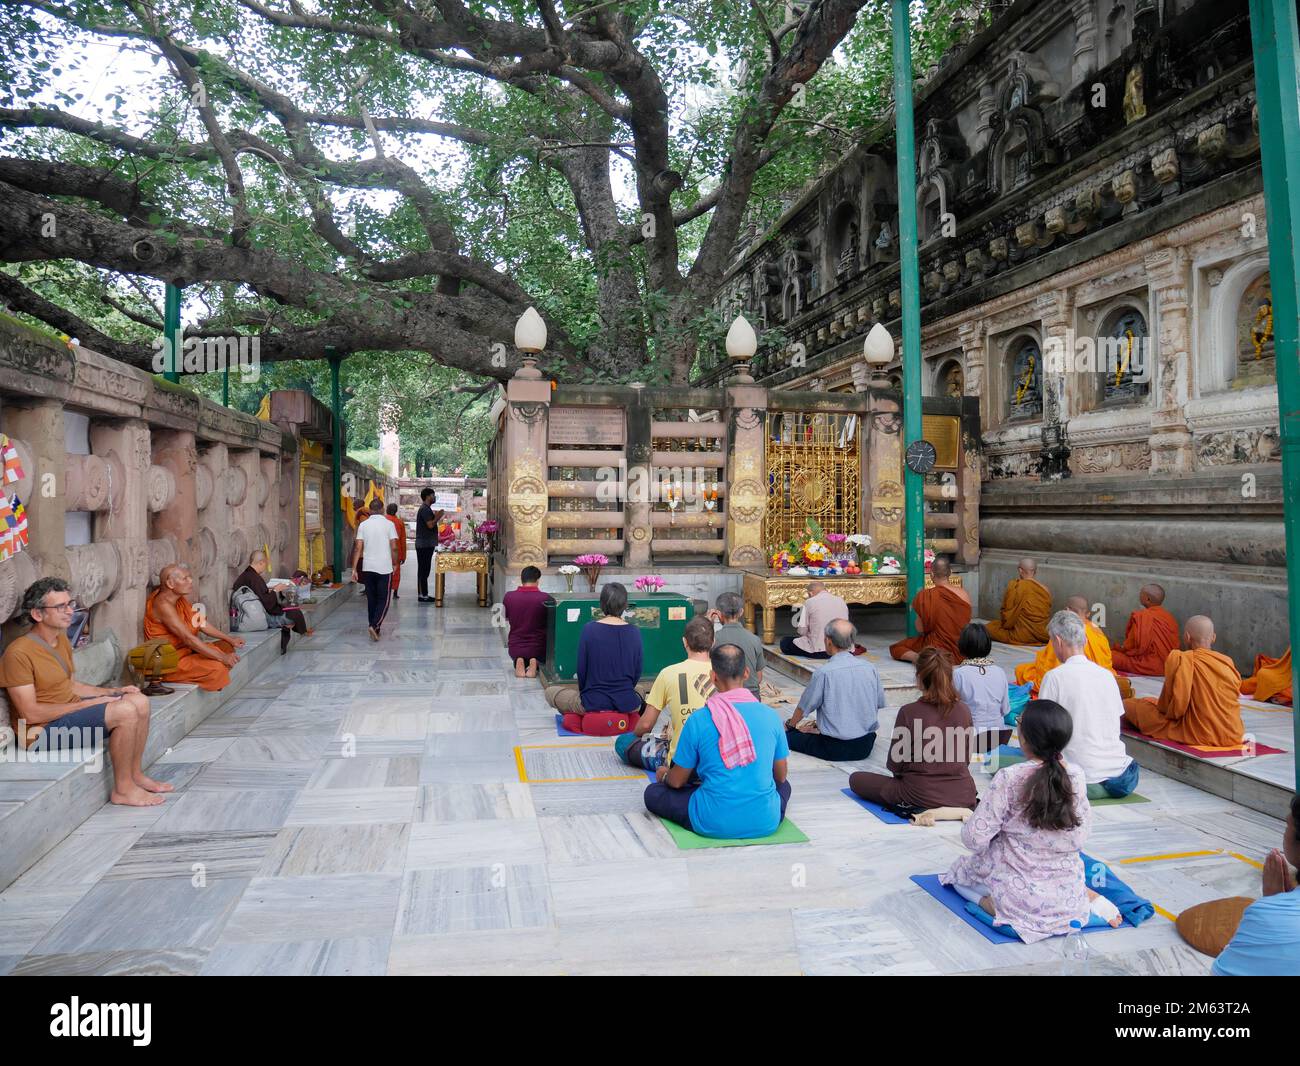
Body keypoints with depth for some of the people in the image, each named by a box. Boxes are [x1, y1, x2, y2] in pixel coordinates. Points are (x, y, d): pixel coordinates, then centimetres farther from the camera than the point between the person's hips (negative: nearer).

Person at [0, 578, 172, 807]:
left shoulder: (61, 639, 9)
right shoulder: (19, 652, -20)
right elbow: (30, 713, -22)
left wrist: (113, 692, 5)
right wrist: (89, 703, -20)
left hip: (69, 709, 9)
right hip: (43, 730, -9)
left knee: (139, 701, -3)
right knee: (125, 711, -26)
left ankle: (135, 774, 9)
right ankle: (122, 790, -11)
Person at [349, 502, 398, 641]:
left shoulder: (363, 525, 2)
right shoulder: (388, 524, -5)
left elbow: (358, 548, -2)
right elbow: (394, 547, -7)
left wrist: (354, 568, 1)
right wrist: (395, 564, 8)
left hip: (367, 568, 3)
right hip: (384, 568, -3)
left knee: (371, 600, 13)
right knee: (383, 601, 3)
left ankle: (375, 629, 18)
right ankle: (374, 626, -15)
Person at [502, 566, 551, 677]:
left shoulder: (508, 596, -9)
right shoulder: (545, 598, -16)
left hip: (515, 649, 2)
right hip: (538, 648, -2)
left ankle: (518, 662, 2)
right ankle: (535, 663, -1)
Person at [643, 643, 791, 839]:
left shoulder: (698, 720, -13)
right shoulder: (770, 715, -6)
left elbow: (677, 782, -2)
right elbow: (780, 776, 8)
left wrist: (663, 775, 23)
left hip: (714, 824, -3)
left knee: (652, 793, 16)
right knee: (784, 786, 35)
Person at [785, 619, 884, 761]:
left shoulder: (824, 672, -16)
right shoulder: (870, 668, -3)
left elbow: (804, 707, -3)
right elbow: (879, 704, 9)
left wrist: (790, 725, 18)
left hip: (835, 749, -6)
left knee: (786, 737, 3)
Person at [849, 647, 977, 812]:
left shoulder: (908, 712, -16)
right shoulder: (964, 711, -4)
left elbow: (894, 764, -7)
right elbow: (966, 759, 8)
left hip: (921, 797, -6)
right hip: (963, 797, 6)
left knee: (856, 779, 11)